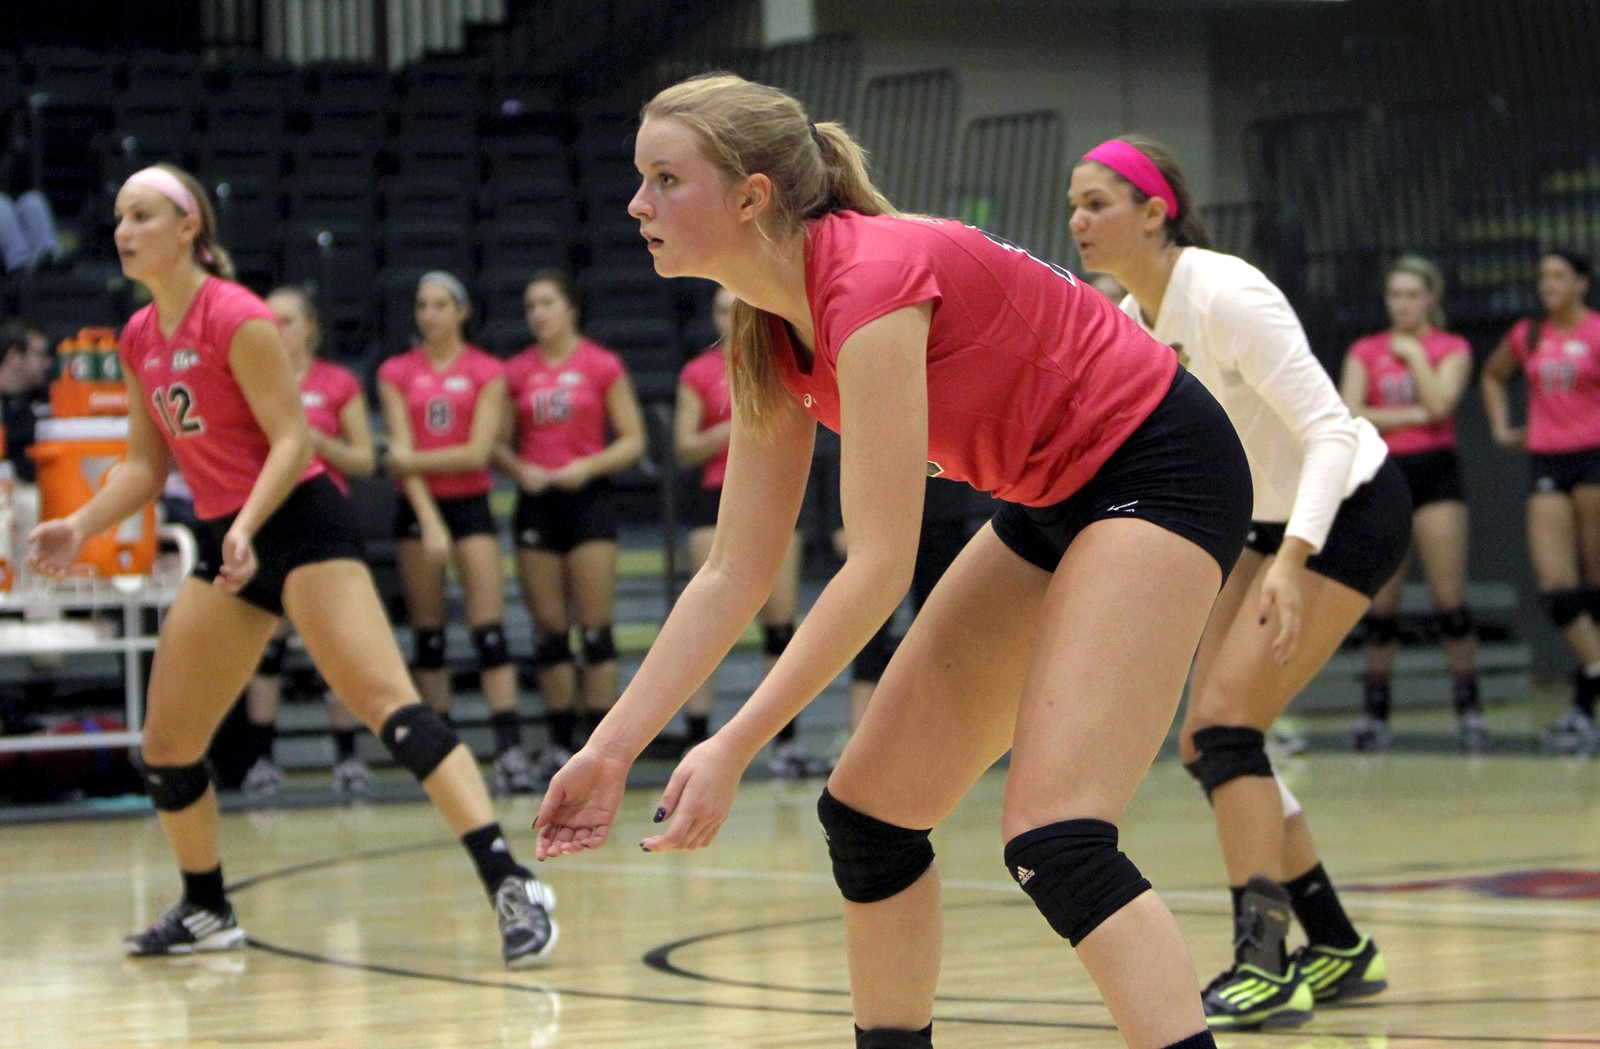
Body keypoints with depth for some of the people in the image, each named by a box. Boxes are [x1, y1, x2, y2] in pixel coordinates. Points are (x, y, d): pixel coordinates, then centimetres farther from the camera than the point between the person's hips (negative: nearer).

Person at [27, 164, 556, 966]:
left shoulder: (235, 318, -13)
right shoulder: (139, 340, 10)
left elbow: (292, 441, -16)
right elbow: (145, 464, 18)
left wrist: (247, 527, -30)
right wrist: (79, 527, 3)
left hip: (297, 521, -8)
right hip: (225, 542, 8)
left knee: (387, 703, -22)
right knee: (164, 746, 10)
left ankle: (510, 885, -29)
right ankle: (206, 911, 29)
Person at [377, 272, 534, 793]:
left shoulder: (487, 372, 2)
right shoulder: (396, 373, 6)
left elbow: (478, 451, -7)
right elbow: (402, 451, -3)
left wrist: (411, 460, -10)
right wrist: (429, 521, -13)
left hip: (471, 504, -2)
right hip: (417, 506, 2)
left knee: (489, 628, -11)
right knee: (427, 632, 4)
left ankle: (510, 750, -18)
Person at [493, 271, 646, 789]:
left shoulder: (603, 366, 1)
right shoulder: (516, 372, 8)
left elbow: (633, 440, 0)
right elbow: (499, 443, 11)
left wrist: (588, 467, -14)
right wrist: (519, 470, -9)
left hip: (588, 497, -3)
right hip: (536, 503, 3)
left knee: (595, 626, -5)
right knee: (548, 630, 4)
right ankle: (559, 744, 9)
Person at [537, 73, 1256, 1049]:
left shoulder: (869, 280, -27)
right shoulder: (772, 333, 0)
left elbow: (880, 566, -29)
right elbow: (735, 575, 3)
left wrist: (733, 750, -29)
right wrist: (611, 748, -3)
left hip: (1159, 470, -9)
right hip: (1054, 498, 9)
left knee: (1055, 839, -22)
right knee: (867, 810, 8)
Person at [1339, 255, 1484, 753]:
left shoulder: (1452, 349, 6)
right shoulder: (1364, 352, 10)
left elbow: (1440, 403, -12)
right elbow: (1349, 414, -4)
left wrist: (1413, 353, -5)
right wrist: (1409, 415, -9)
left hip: (1434, 473, -2)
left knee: (1449, 598, -8)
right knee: (1380, 605, 2)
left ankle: (1469, 709, -2)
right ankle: (1375, 713, 8)